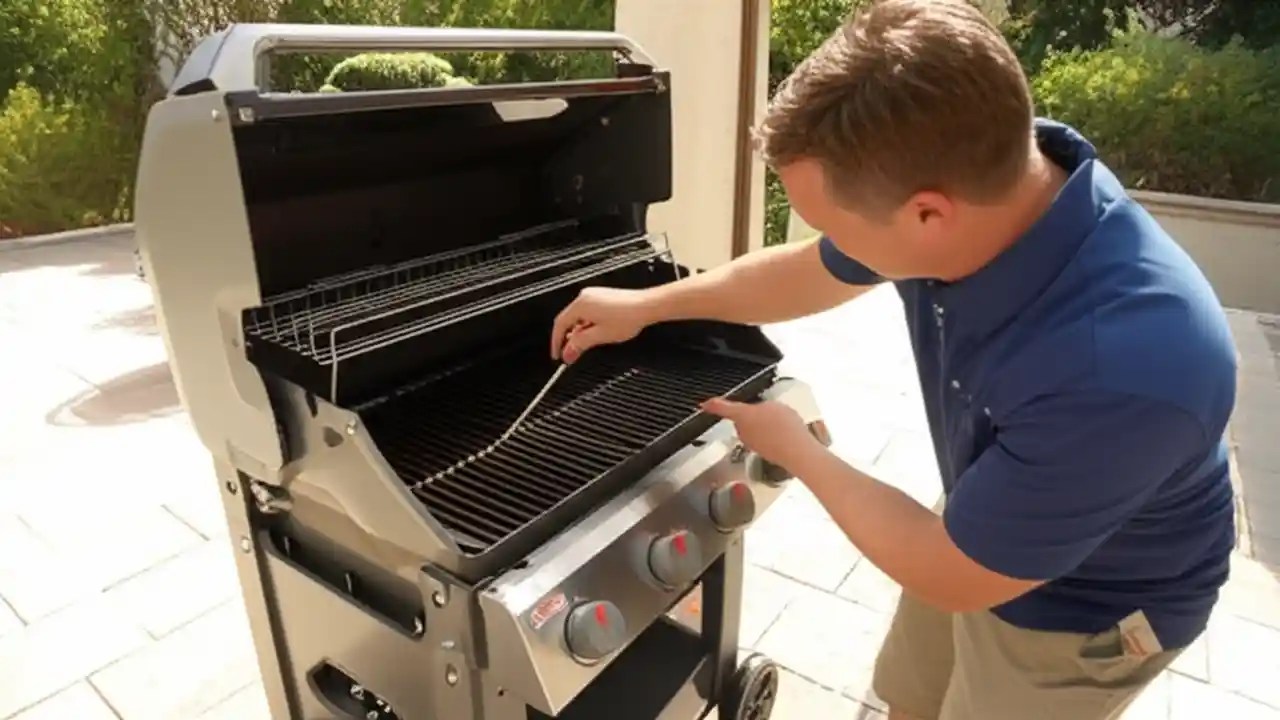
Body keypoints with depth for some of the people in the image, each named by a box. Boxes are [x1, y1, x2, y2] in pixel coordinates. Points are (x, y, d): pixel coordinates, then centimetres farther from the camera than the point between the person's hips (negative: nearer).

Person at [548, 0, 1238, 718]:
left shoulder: (1122, 367, -44)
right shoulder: (973, 176, -23)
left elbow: (949, 576, -27)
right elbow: (807, 271, -3)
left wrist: (796, 450, -15)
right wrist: (646, 304, 4)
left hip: (1083, 606, -5)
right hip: (990, 530, 6)